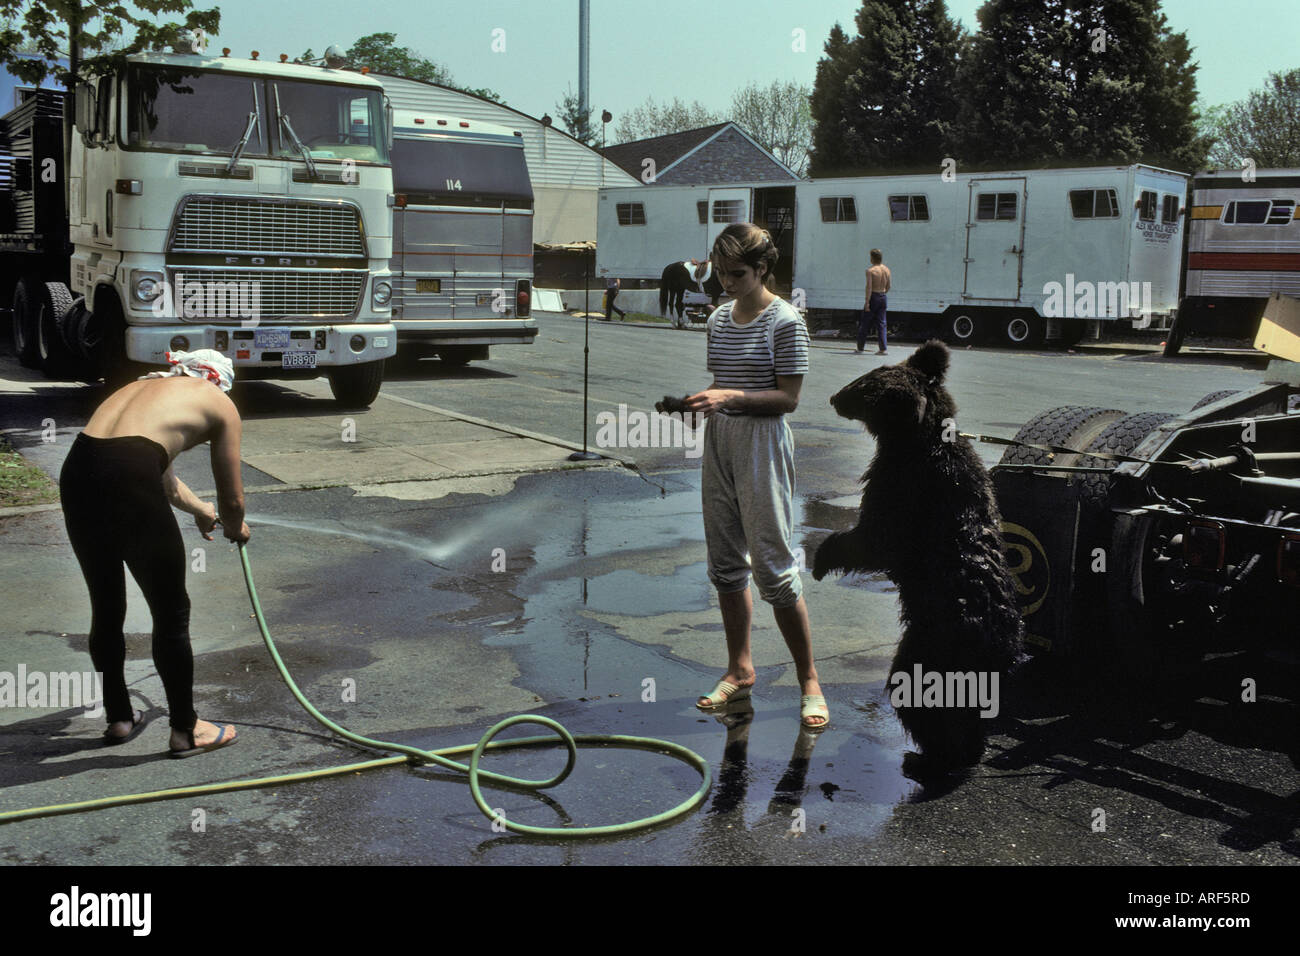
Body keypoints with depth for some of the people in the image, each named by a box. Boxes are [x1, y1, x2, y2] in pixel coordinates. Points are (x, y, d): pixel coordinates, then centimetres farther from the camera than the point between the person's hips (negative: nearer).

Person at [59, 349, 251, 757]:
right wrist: (235, 528, 39)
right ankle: (186, 730, 22)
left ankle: (119, 717, 38)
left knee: (106, 608, 23)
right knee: (172, 615, 11)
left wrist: (200, 511, 63)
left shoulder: (143, 386, 33)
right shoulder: (219, 402, 15)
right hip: (127, 483, -6)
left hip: (75, 470, 7)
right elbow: (232, 498, 16)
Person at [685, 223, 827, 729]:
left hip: (763, 446, -7)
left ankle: (809, 681, 6)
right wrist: (698, 399, -1)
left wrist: (732, 396, -23)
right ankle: (740, 670, 24)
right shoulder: (720, 318, 11)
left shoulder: (785, 321, -9)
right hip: (720, 443, 7)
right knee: (726, 563, 11)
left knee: (773, 565, -6)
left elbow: (788, 397, -12)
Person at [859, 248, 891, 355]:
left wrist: (867, 302, -21)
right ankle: (883, 348, 1)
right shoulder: (886, 269, 7)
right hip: (883, 297, 6)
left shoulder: (870, 271, -13)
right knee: (881, 324, 8)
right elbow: (888, 287, 14)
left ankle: (860, 348, 8)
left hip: (873, 297, -6)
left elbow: (869, 287, -20)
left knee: (864, 323, 4)